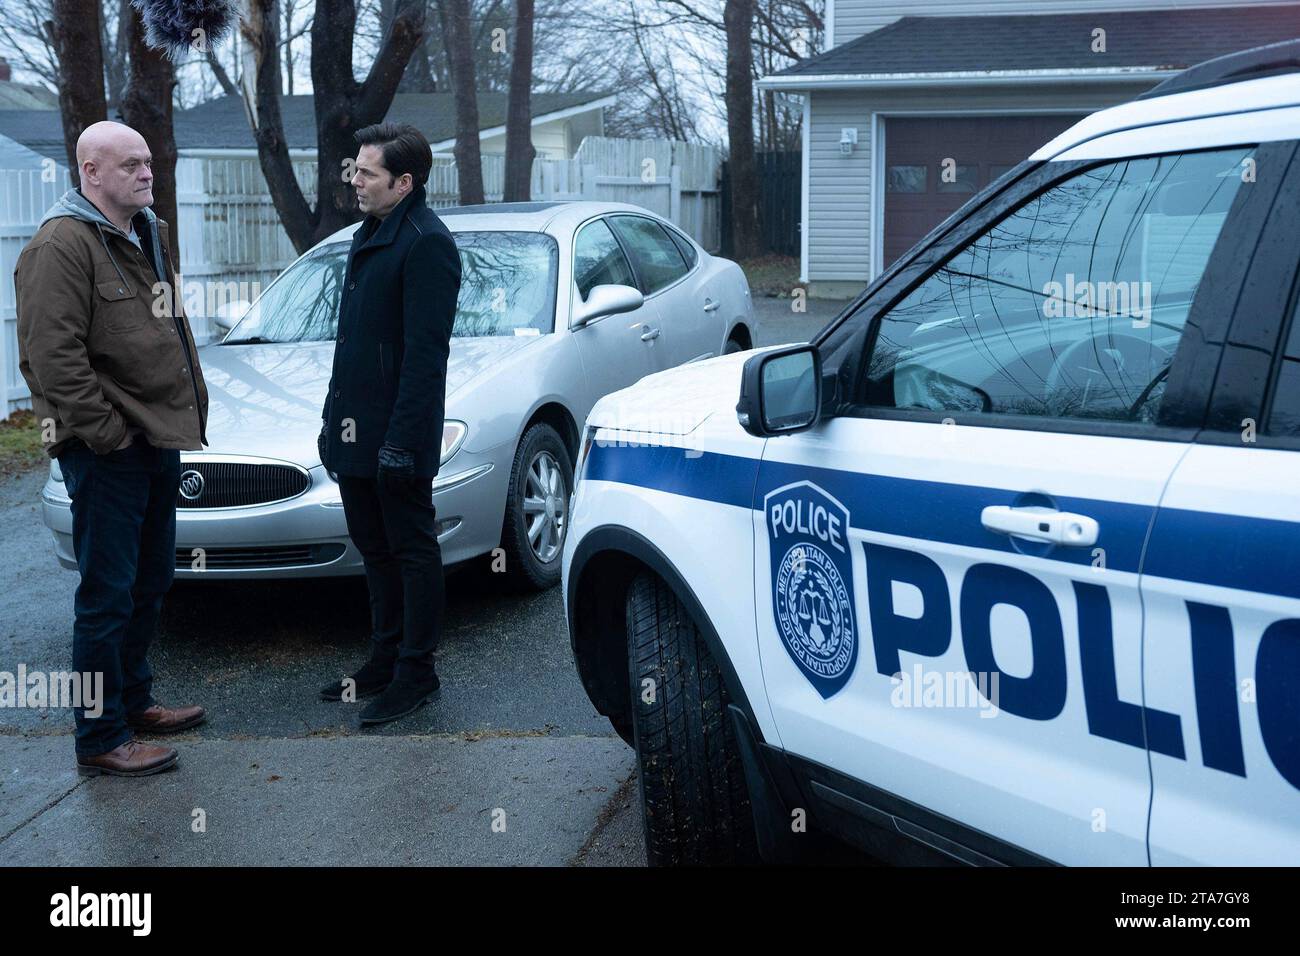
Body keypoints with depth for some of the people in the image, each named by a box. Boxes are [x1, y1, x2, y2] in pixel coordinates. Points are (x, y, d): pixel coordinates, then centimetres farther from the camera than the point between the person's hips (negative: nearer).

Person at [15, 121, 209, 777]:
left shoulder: (150, 234, 16)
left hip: (159, 439, 9)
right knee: (108, 593, -3)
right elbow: (53, 353, -21)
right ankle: (101, 739, 6)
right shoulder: (63, 244, -15)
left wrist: (192, 401, 17)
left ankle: (134, 700, 34)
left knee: (150, 581, 18)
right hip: (107, 452, -9)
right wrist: (106, 430, -19)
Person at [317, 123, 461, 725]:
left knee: (412, 551, 2)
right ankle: (385, 663, 29)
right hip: (355, 428, 10)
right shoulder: (370, 234, 15)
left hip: (397, 434, -10)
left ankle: (415, 674, 13)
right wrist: (334, 416, 18)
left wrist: (401, 440, -23)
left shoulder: (426, 244, -16)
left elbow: (425, 353, -20)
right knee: (375, 550, 16)